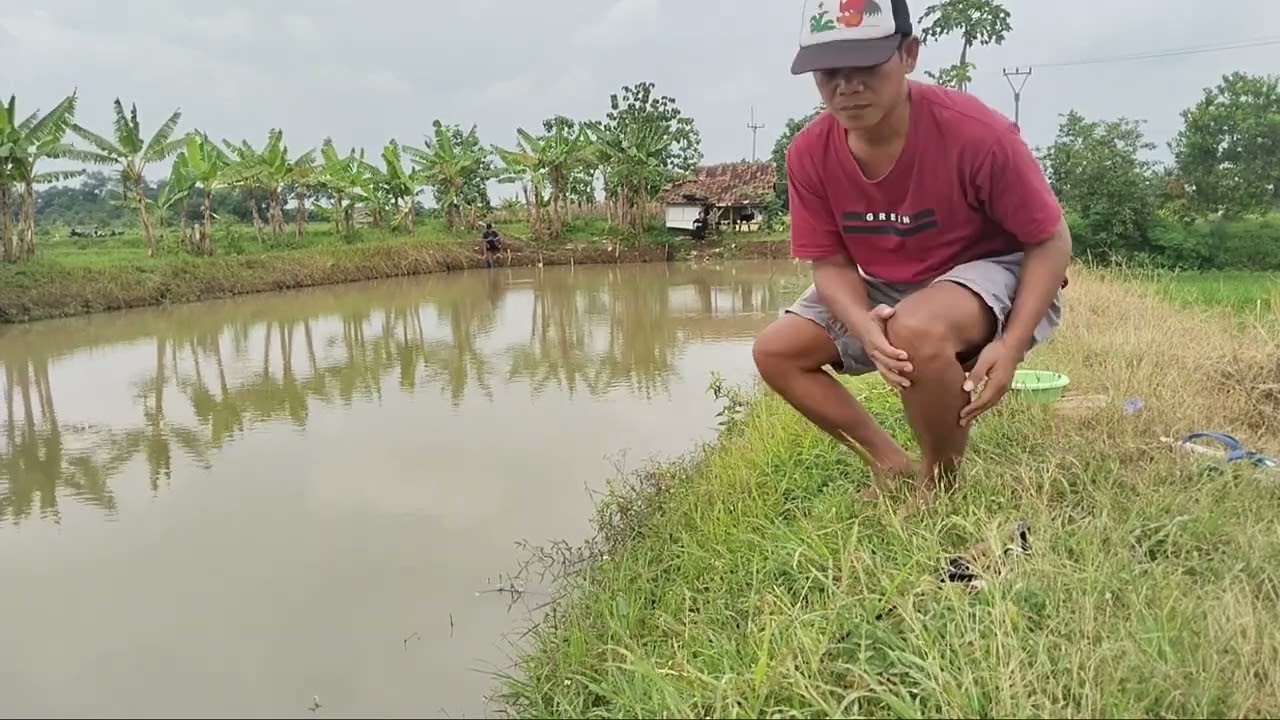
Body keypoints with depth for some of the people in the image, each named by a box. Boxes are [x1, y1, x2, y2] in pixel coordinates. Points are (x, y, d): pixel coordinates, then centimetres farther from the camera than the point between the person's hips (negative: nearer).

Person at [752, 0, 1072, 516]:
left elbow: (1052, 241, -18)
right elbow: (830, 262, -8)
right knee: (776, 351, -5)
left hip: (997, 270, -5)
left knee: (917, 329, -39)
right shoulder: (809, 154, -15)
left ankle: (939, 487, -11)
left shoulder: (977, 133, -28)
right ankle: (893, 466, 5)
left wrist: (1010, 344, -30)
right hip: (885, 289, 6)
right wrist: (865, 328, -31)